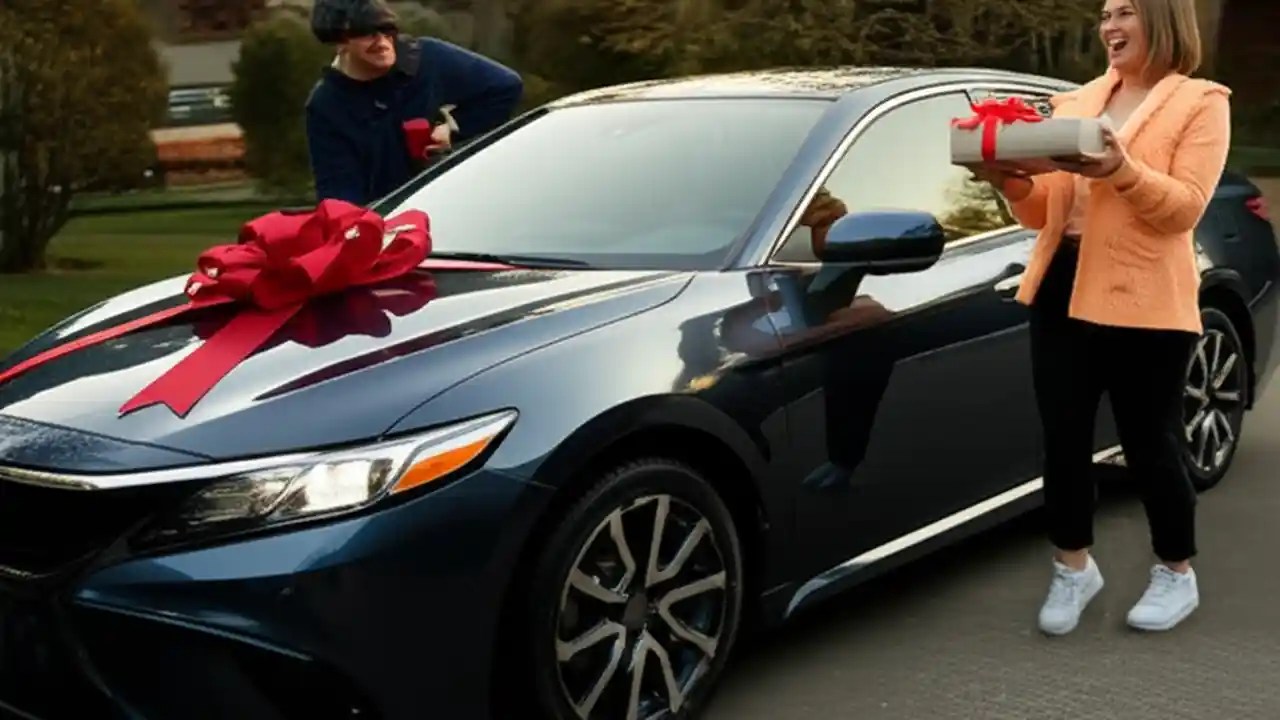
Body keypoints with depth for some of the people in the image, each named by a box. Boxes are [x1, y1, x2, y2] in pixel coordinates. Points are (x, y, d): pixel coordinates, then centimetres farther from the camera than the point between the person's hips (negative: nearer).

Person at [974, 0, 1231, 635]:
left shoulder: (1200, 102, 1)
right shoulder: (1077, 102, 14)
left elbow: (1186, 207, -11)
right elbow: (1046, 212, 12)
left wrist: (1122, 169, -26)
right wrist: (1012, 182, -9)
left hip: (1144, 301, -5)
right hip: (1062, 290, 5)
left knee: (1149, 443, 5)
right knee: (1063, 439, 8)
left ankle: (1177, 573, 26)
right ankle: (1074, 567, 26)